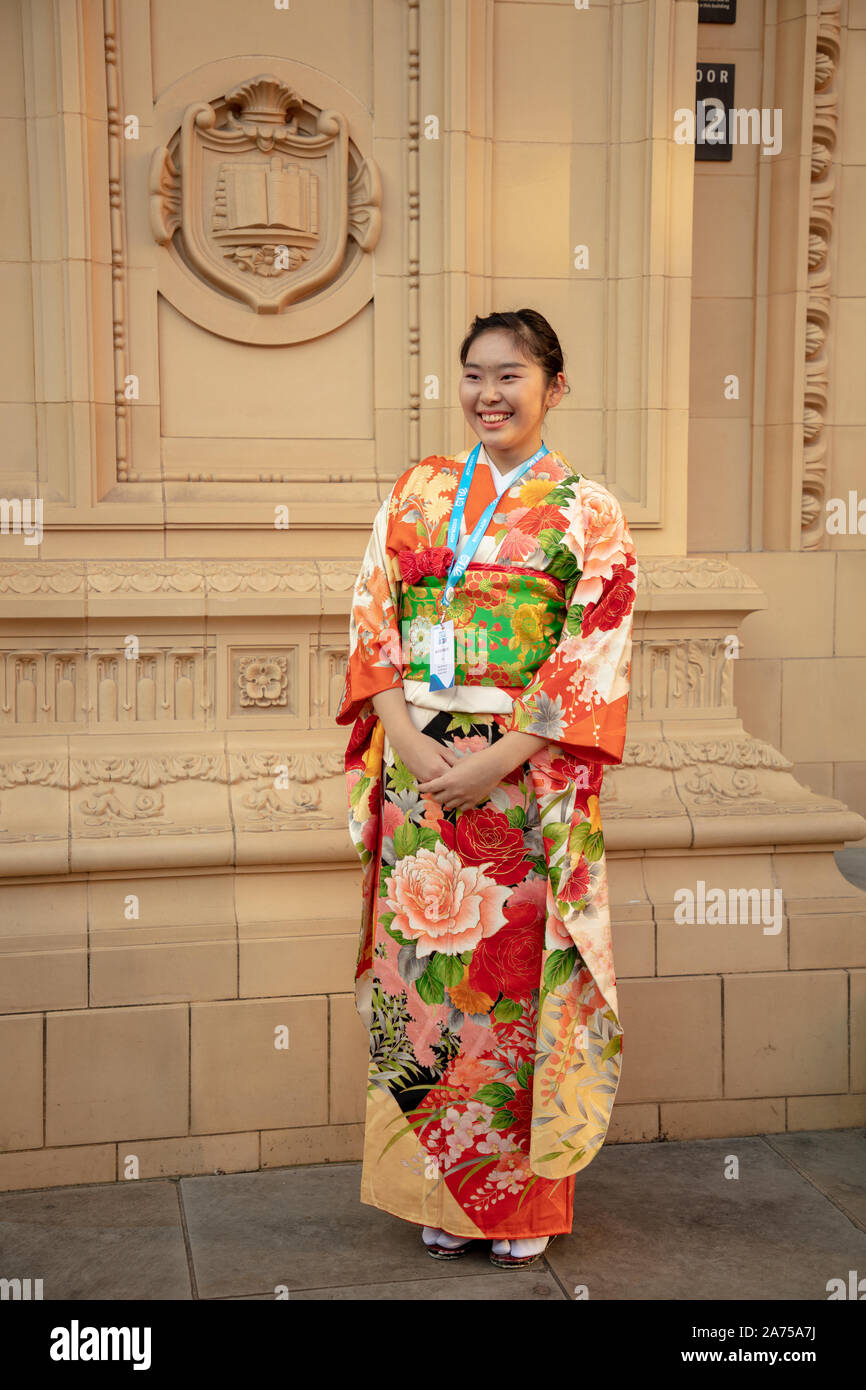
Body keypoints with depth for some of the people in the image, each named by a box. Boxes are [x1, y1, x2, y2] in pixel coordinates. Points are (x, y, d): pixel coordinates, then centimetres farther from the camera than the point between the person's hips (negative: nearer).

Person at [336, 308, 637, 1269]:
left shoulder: (588, 513, 1)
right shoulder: (416, 494, 10)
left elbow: (596, 660, -7)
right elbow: (372, 622, 5)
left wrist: (499, 759, -15)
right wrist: (405, 740, -9)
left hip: (527, 778, -3)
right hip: (418, 773, 3)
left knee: (518, 976, 2)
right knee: (425, 971, 6)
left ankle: (523, 1197, 19)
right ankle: (440, 1194, 22)